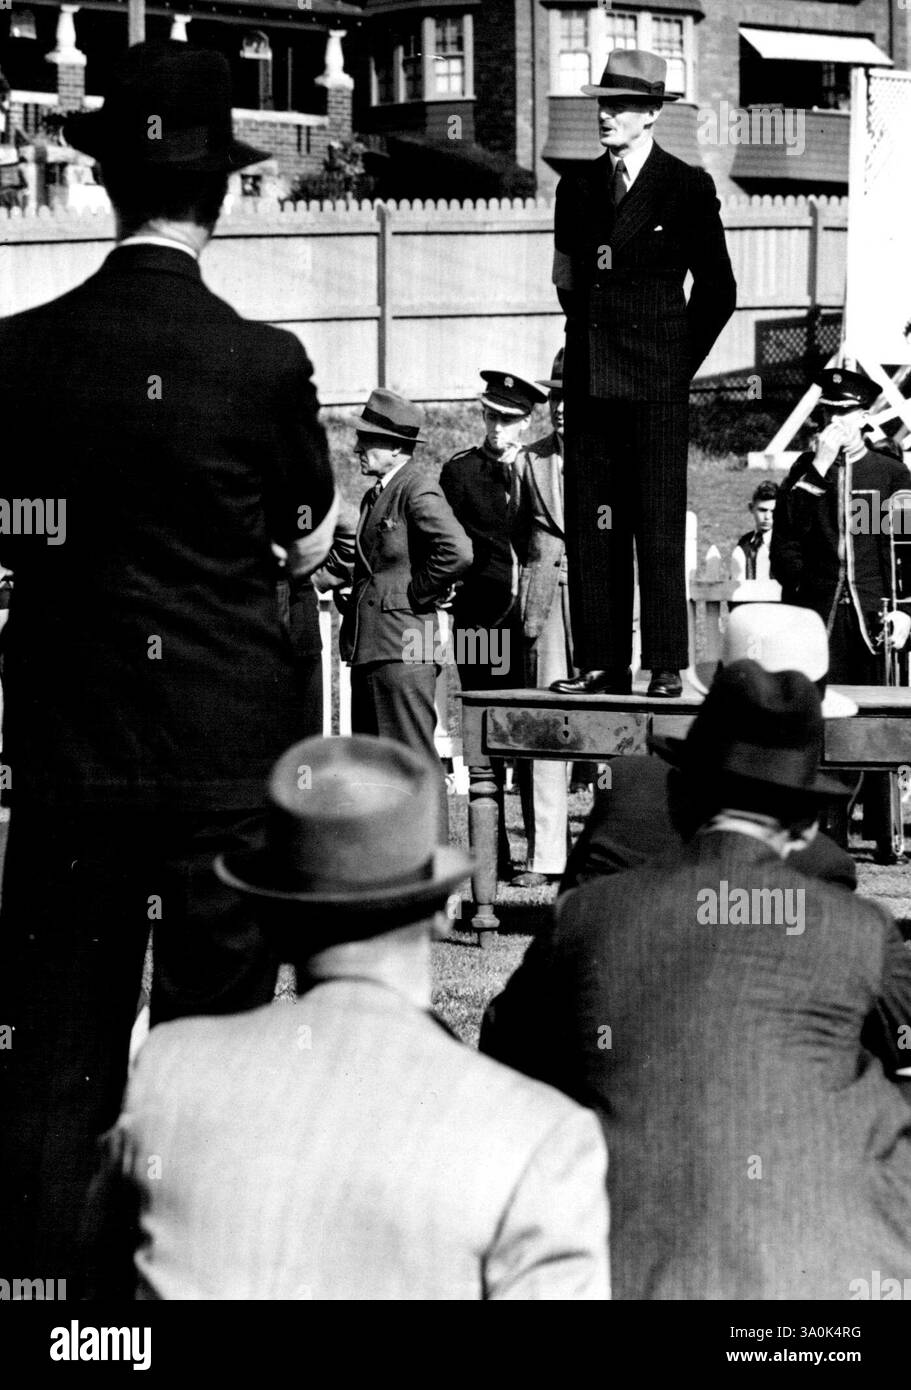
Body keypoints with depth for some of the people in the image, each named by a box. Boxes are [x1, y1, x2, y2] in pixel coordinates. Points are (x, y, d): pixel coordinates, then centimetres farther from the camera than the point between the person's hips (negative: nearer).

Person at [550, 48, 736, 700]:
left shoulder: (688, 187, -1)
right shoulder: (578, 187, 13)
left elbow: (717, 288, 4)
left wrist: (679, 362, 3)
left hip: (657, 386, -5)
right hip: (590, 380, 5)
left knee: (658, 527, -5)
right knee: (590, 525, 2)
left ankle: (666, 668, -1)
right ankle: (602, 664, 6)